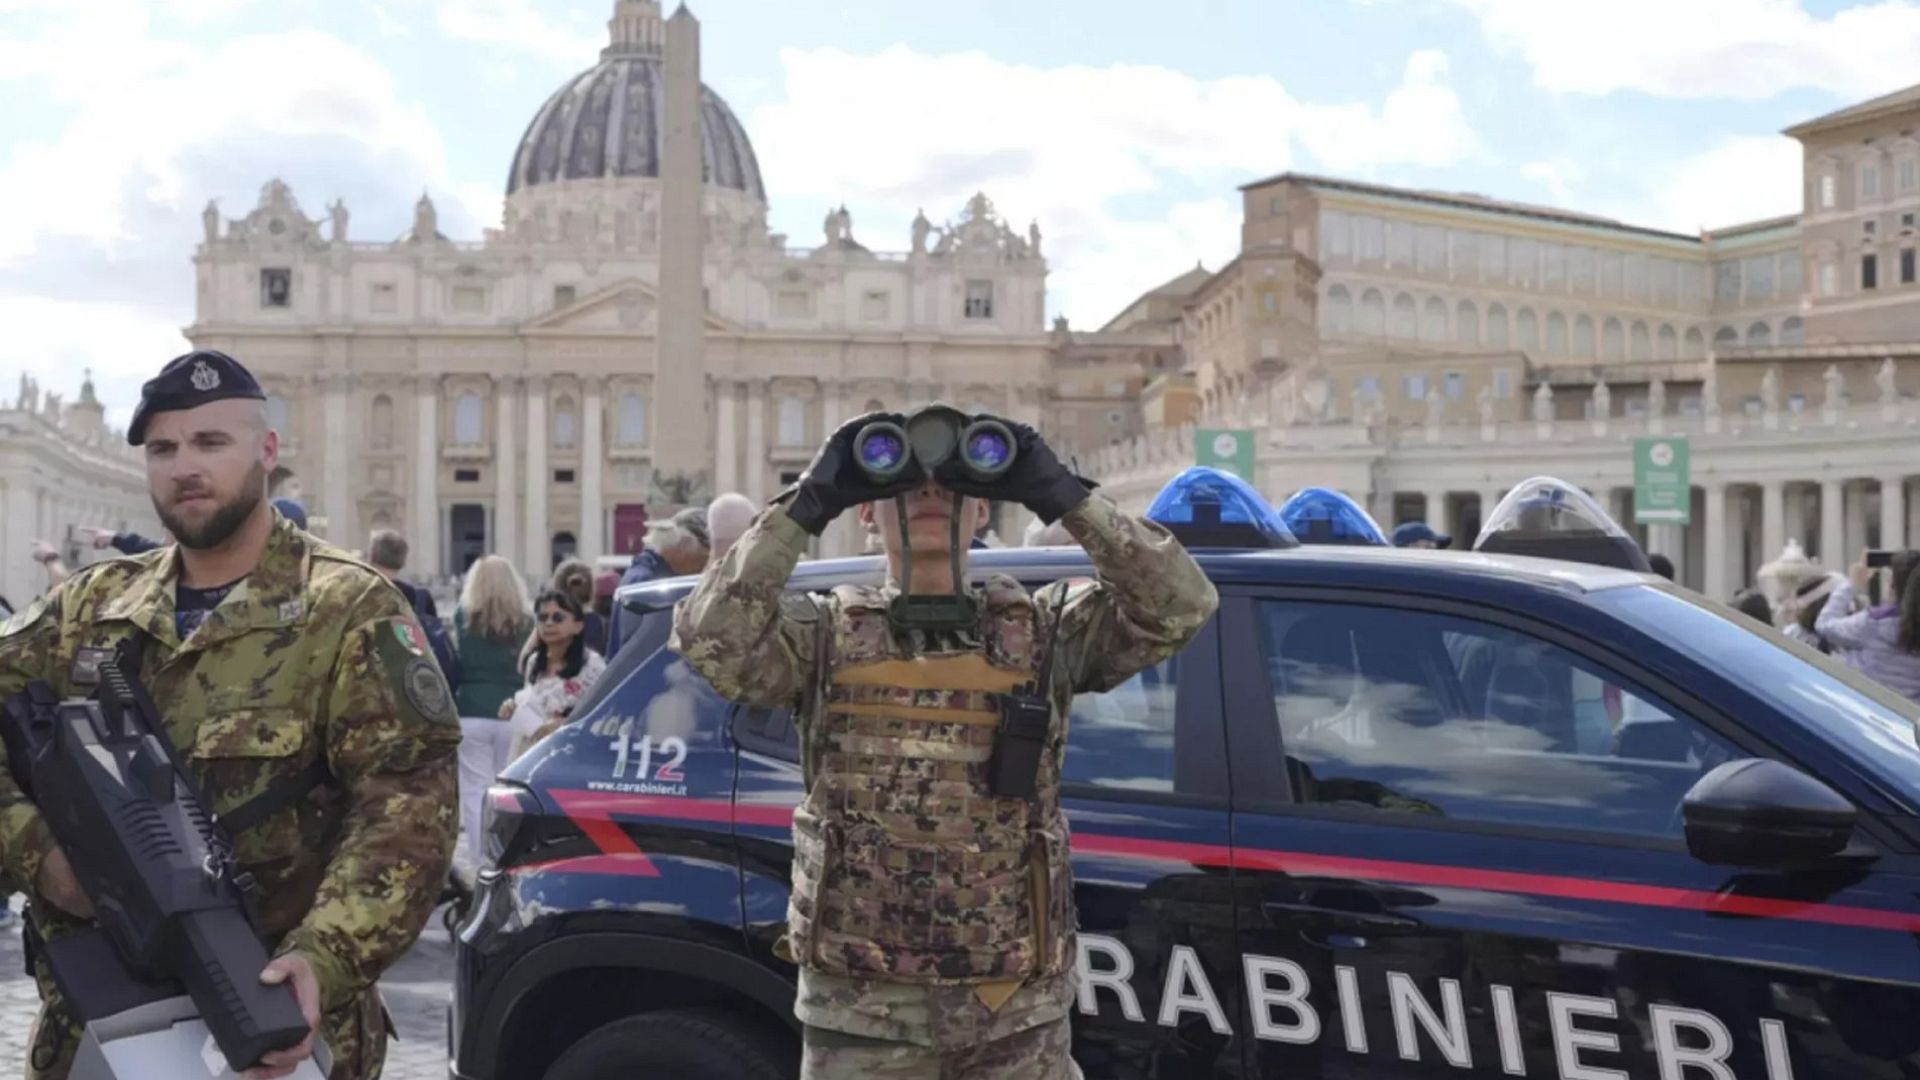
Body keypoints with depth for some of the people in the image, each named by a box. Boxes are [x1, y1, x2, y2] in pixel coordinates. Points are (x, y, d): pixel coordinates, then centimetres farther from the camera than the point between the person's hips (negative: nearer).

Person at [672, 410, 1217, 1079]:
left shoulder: (1045, 629, 5)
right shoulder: (826, 633, 3)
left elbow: (1180, 606, -8)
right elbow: (709, 639, -15)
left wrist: (1063, 496, -14)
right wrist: (807, 504, -16)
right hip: (862, 1013, -1)